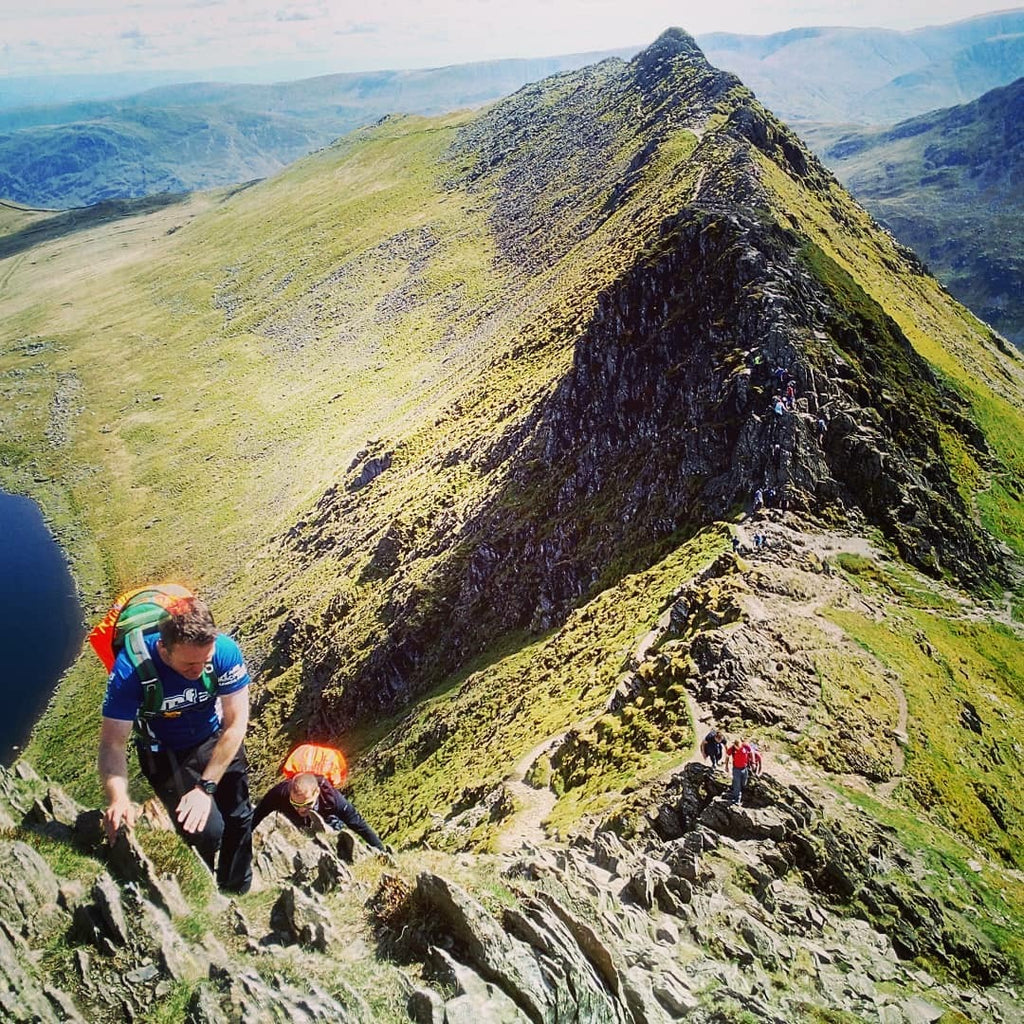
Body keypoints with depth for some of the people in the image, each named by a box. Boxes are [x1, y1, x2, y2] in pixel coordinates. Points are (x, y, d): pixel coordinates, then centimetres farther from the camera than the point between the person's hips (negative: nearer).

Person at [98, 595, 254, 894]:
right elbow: (113, 742, -29)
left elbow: (236, 724, -24)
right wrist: (119, 799, -45)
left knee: (239, 819, 7)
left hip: (215, 740, 2)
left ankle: (238, 894, 38)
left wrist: (206, 788, -28)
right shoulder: (130, 669, -33)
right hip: (165, 751, -2)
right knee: (208, 830, -15)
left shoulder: (225, 651, -31)